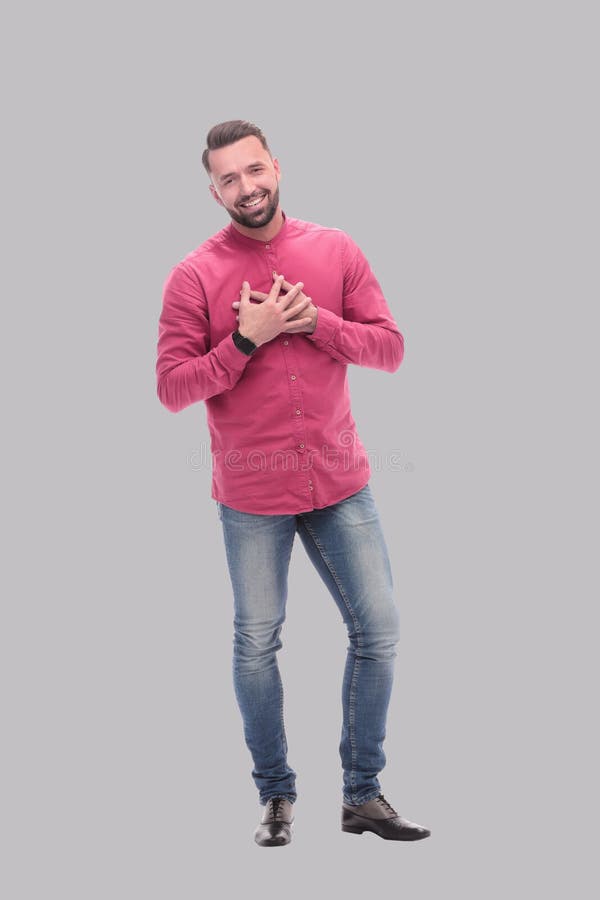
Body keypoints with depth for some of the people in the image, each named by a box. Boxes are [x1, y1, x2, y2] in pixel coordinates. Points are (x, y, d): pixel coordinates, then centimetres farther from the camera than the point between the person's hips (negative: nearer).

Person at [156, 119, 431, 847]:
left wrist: (314, 320, -16)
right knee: (256, 646, 6)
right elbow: (172, 387, -10)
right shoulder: (194, 276, -7)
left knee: (378, 631, 4)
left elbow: (389, 348, -2)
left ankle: (363, 795, 19)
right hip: (251, 495, -2)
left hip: (340, 482, 3)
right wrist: (246, 339, -20)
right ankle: (275, 796, 24)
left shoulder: (336, 251, 1)